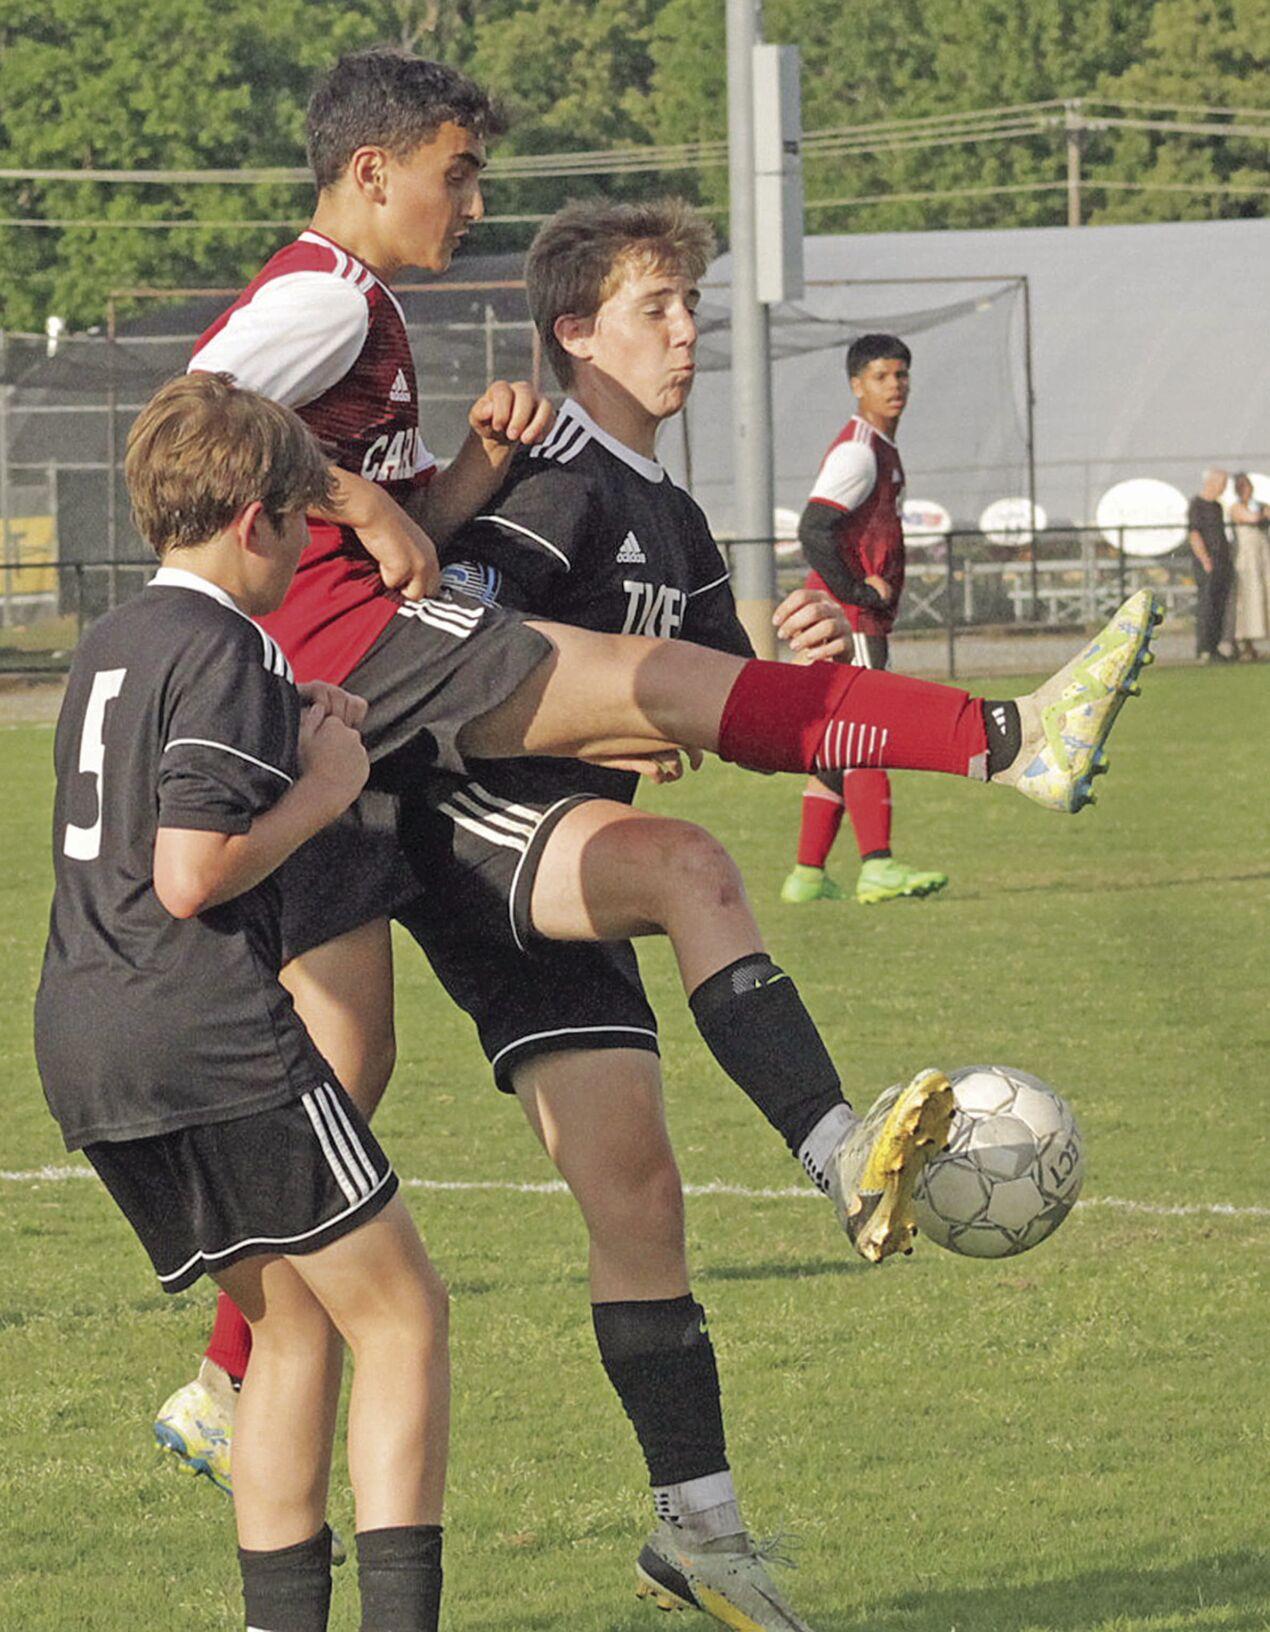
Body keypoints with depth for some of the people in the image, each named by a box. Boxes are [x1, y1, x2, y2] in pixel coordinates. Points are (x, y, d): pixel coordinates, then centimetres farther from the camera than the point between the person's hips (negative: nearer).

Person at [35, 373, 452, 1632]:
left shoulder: (111, 643, 17)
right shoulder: (223, 650, -11)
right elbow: (191, 875, -18)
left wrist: (294, 745, 18)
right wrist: (325, 788, -6)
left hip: (80, 1044, 9)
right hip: (207, 1038, -9)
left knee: (291, 1318, 17)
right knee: (401, 1316, -1)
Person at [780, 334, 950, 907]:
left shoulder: (881, 451, 21)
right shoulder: (857, 451, -12)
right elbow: (814, 531, -21)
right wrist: (861, 591, -18)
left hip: (864, 620, 10)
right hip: (849, 622, -10)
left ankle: (807, 876, 11)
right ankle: (877, 868, -26)